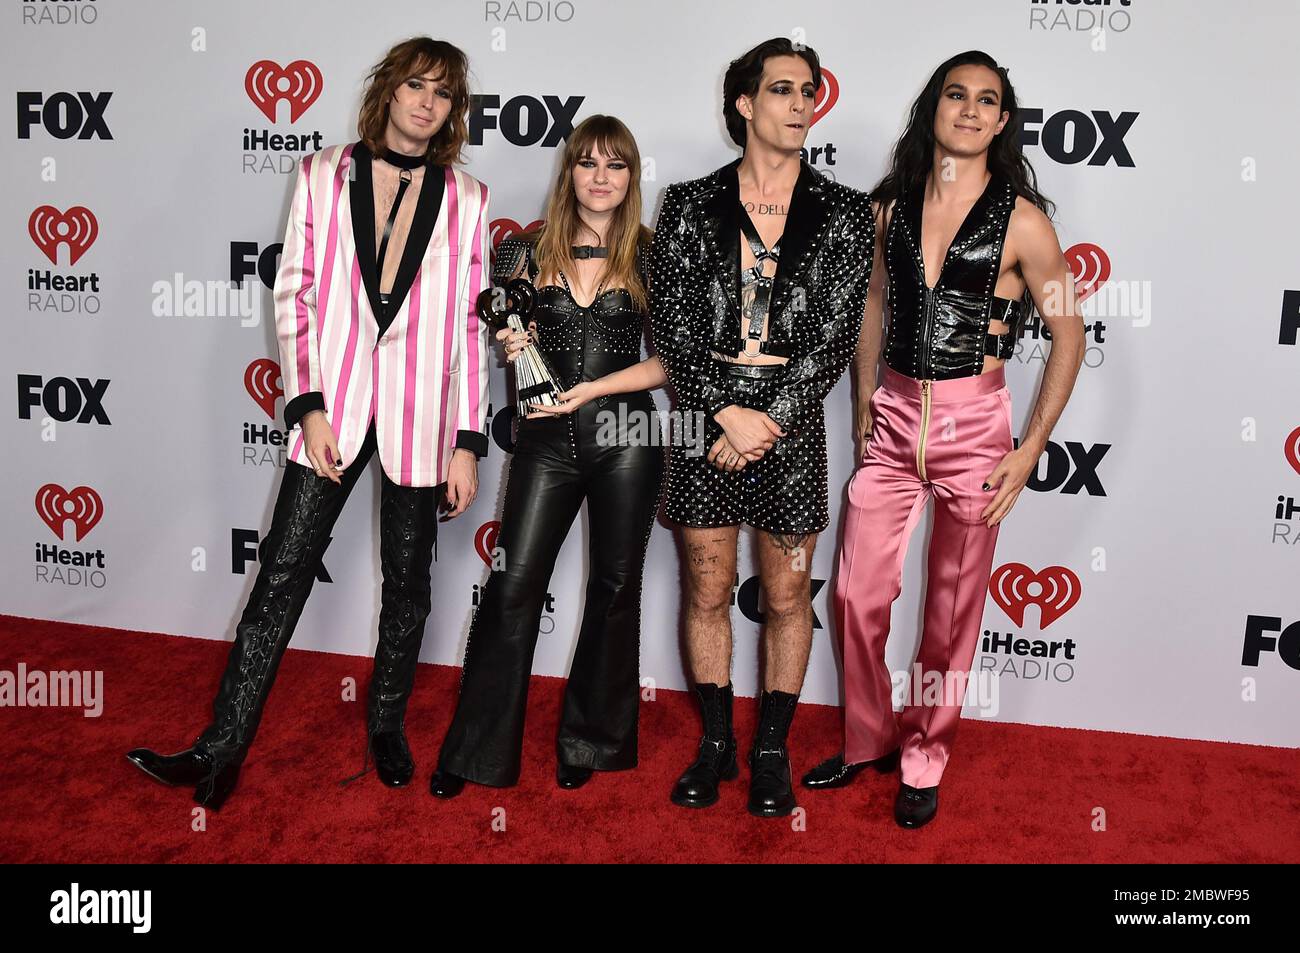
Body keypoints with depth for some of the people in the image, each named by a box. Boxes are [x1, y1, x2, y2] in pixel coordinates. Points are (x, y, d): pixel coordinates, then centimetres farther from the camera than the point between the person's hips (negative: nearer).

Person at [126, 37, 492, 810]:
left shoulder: (466, 199, 4)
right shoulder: (325, 176, 4)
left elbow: (472, 325, 3)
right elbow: (295, 297, 2)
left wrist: (468, 443, -1)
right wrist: (308, 406, -8)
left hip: (421, 416, 1)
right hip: (334, 405, 0)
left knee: (408, 579, 11)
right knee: (284, 570, 1)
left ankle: (387, 724, 31)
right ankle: (224, 746, 10)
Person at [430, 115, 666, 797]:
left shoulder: (649, 257, 3)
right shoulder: (529, 251, 6)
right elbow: (497, 336, 17)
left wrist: (593, 388, -12)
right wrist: (510, 344, -6)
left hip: (625, 439, 0)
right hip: (547, 440, 0)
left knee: (614, 589, 8)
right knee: (512, 585, -3)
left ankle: (590, 742, 25)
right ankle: (475, 752, 10)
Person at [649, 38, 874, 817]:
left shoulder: (845, 213, 2)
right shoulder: (691, 204, 2)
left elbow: (837, 336, -5)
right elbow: (671, 324, -2)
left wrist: (763, 425, -13)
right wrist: (727, 413, -13)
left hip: (792, 421, 0)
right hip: (706, 416, 1)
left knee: (788, 595, 8)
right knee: (707, 590, 9)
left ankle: (773, 750, 25)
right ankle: (717, 743, 26)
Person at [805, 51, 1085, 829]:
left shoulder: (1022, 220, -7)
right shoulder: (891, 205, 4)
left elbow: (1069, 336, -2)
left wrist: (1030, 451, -7)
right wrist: (864, 414, 11)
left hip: (974, 426, -3)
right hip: (894, 422, 3)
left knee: (953, 610, 8)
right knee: (858, 595, 6)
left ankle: (925, 761, 27)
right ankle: (867, 741, 28)